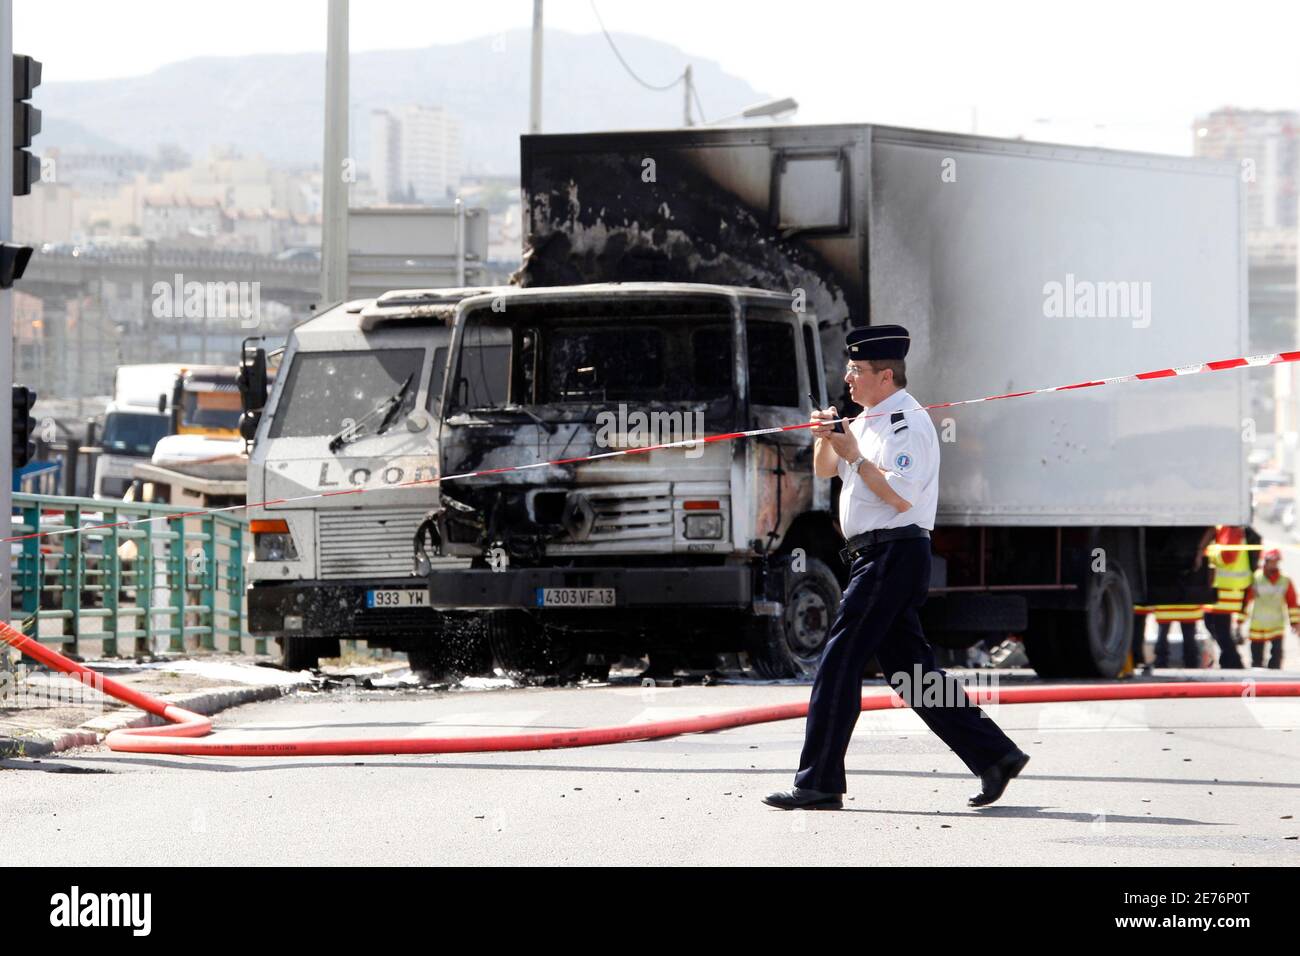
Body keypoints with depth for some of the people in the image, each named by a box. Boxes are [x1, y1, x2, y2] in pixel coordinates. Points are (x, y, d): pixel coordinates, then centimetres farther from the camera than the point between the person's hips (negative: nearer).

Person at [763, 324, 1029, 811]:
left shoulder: (909, 424, -12)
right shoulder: (868, 420, 18)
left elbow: (901, 496, -20)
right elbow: (825, 471, 24)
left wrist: (854, 457, -16)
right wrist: (825, 438, 4)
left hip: (893, 556, -10)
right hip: (876, 559, 10)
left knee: (840, 663, -10)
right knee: (912, 671, 10)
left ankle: (818, 784, -10)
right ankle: (993, 755, 12)